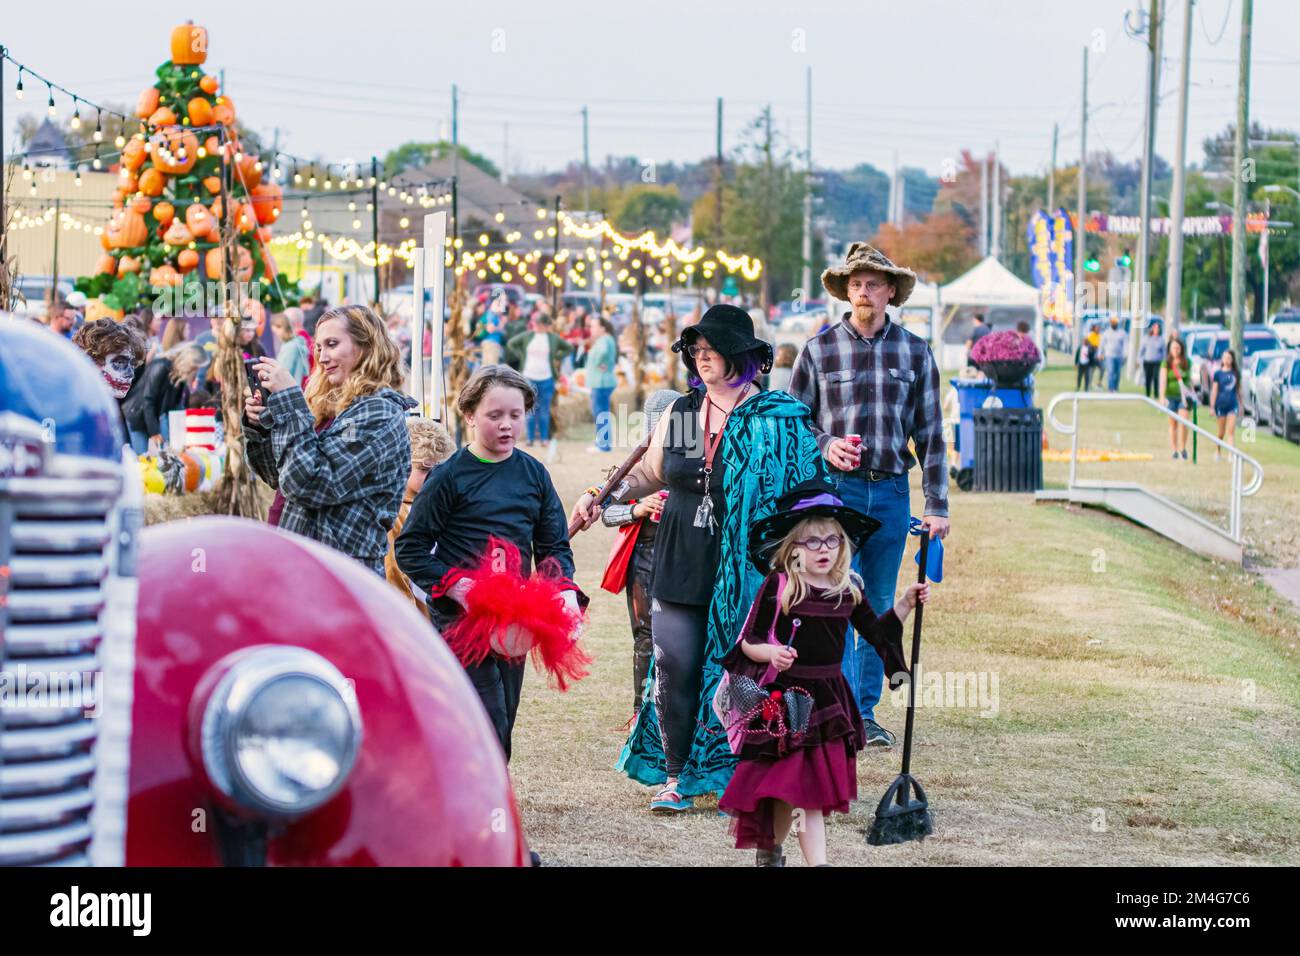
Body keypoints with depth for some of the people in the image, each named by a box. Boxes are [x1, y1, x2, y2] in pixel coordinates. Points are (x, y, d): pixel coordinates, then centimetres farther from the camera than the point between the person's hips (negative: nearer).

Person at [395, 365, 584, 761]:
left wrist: (565, 590, -7)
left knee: (501, 725, 9)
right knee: (488, 726, -14)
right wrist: (457, 587, -18)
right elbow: (410, 548, -5)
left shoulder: (533, 473, 8)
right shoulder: (448, 477, -7)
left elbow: (555, 545, 13)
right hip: (458, 620, -5)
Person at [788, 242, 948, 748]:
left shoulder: (914, 352, 8)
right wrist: (825, 446, -12)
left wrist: (937, 506, 6)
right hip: (835, 488, -2)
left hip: (891, 493, 3)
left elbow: (930, 433, 10)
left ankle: (866, 712, 15)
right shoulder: (819, 350, 3)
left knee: (880, 607, 7)